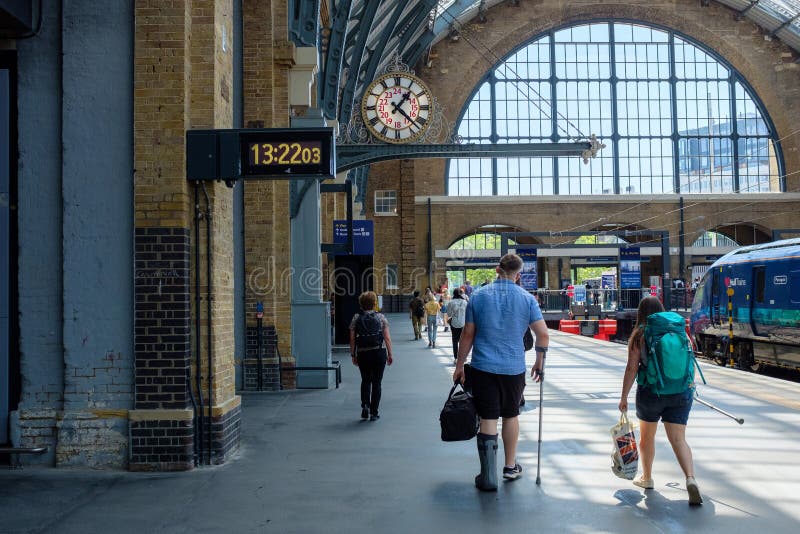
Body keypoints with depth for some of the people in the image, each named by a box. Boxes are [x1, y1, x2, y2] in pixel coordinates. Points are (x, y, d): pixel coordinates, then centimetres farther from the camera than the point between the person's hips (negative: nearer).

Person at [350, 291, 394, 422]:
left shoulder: (356, 318, 1)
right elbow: (387, 338, -4)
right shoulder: (381, 317, -1)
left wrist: (353, 355, 8)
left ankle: (365, 404, 1)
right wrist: (390, 354, 3)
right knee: (376, 382, 7)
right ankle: (374, 412, 8)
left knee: (365, 380, 19)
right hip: (379, 353, -1)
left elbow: (352, 339, 0)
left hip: (362, 354, 1)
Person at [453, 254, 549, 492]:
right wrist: (539, 363, 10)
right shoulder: (527, 298, -1)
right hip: (514, 368, 1)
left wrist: (459, 365, 9)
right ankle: (510, 467, 30)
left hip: (483, 367, -1)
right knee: (511, 415, 18)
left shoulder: (478, 296, 0)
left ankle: (489, 477, 0)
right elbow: (543, 334, -5)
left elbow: (468, 334, 1)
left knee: (488, 419, 1)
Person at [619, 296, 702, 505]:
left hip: (650, 392, -2)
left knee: (646, 436, 17)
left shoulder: (639, 335, -5)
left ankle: (646, 478, 31)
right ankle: (691, 478, -20)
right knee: (679, 439, 1)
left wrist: (624, 397, -6)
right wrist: (689, 387, 27)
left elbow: (631, 368, -10)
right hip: (681, 392, 3)